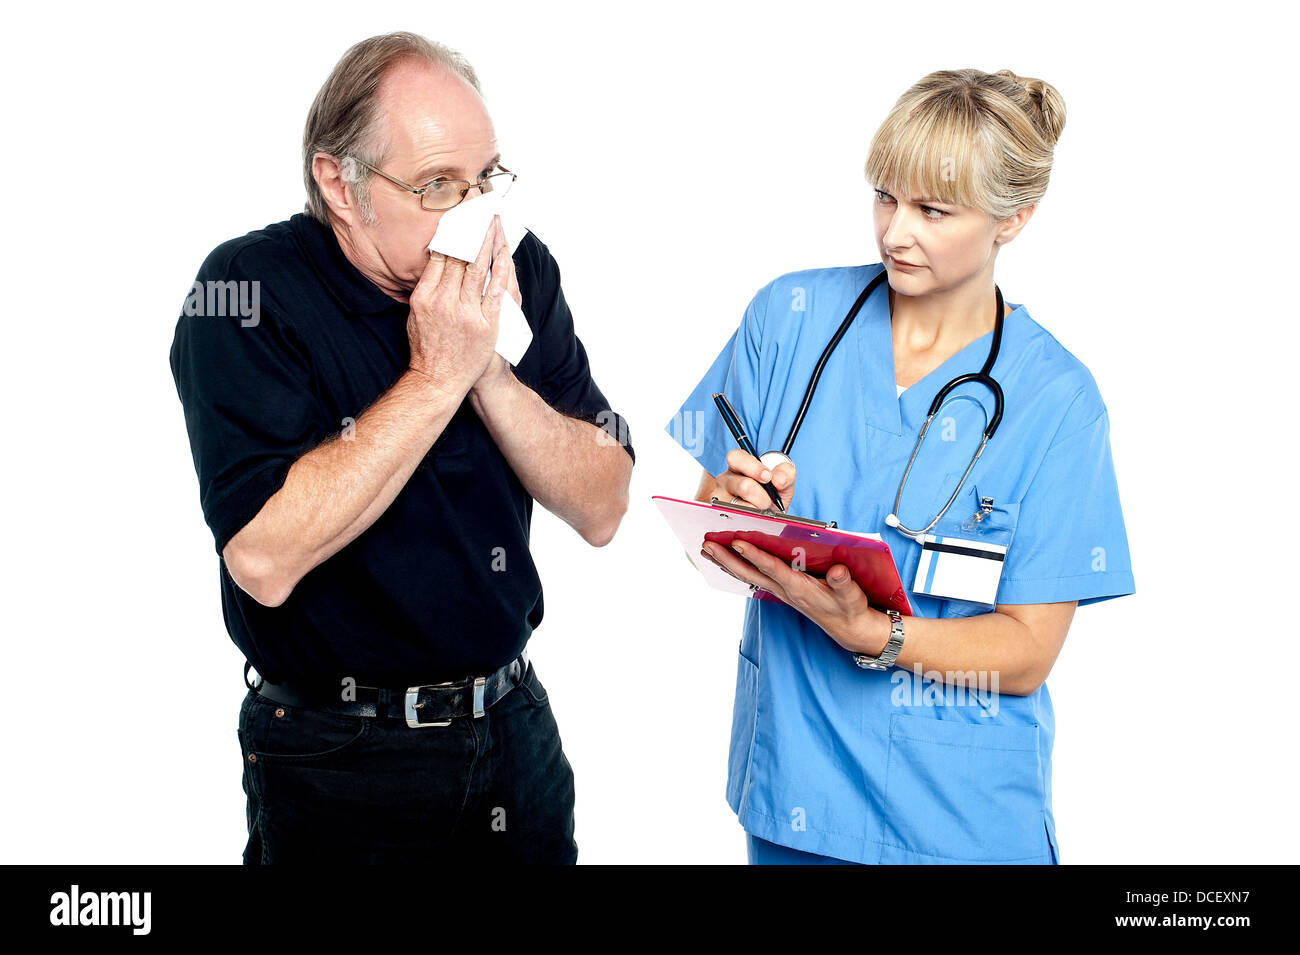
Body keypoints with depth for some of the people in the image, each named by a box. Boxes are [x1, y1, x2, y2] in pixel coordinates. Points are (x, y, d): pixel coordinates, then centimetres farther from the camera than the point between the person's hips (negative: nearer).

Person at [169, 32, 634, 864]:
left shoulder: (520, 272, -3)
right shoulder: (248, 292, -17)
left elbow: (602, 511, -6)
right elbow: (265, 560, -29)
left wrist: (490, 371, -20)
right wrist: (435, 379, -26)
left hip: (517, 728, 5)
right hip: (339, 763, -4)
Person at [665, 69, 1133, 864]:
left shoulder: (1055, 399, -9)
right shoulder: (789, 315, -3)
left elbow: (1026, 653, -10)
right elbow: (708, 534, 1)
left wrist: (864, 632, -25)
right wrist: (741, 508, -22)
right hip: (789, 772, 2)